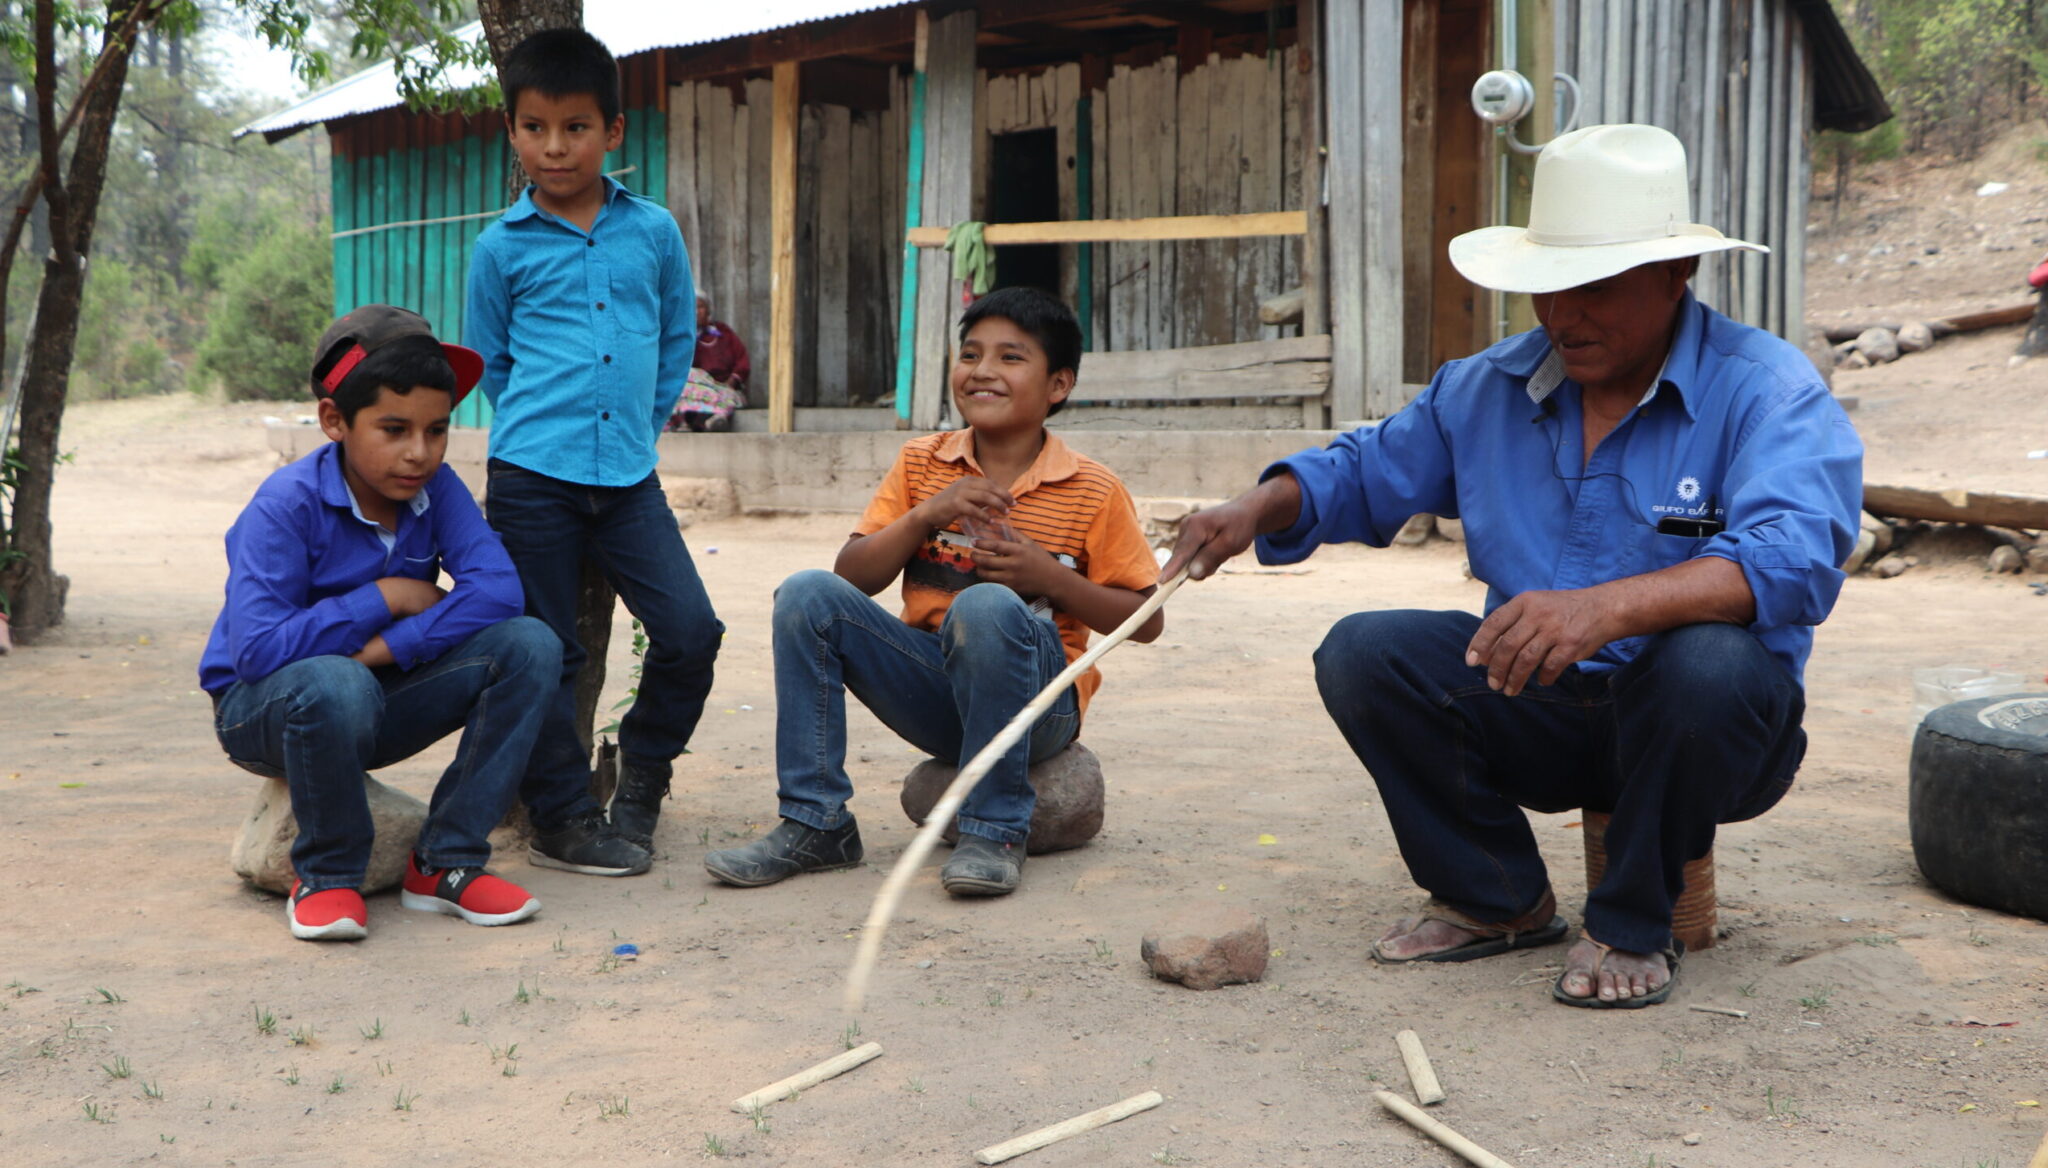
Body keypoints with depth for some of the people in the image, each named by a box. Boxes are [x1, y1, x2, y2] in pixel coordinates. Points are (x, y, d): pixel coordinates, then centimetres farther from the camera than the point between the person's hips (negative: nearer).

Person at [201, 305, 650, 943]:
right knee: (336, 685, -41)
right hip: (265, 708, -5)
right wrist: (384, 598, -22)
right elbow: (257, 649, -30)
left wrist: (391, 646, -29)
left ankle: (445, 862, -11)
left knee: (528, 645, -17)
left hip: (381, 697, 5)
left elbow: (498, 588, -20)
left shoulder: (437, 489, -7)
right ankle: (326, 876, -12)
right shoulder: (285, 506, -21)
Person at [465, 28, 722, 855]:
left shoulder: (654, 231, 5)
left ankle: (643, 770, 19)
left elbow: (677, 342, 15)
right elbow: (490, 361, 13)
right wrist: (538, 424, 10)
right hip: (532, 480, -1)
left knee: (691, 630, -5)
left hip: (629, 477, 2)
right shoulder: (503, 247, 2)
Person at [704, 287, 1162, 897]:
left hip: (1037, 702, -3)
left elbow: (1146, 621, -3)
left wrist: (1050, 577, -16)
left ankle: (994, 830, -22)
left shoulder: (1093, 491, -2)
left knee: (986, 604, -35)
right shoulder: (922, 463, 7)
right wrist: (925, 515, -14)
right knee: (807, 595, -16)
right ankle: (814, 823, -11)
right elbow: (851, 576, 1)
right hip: (933, 692, 4)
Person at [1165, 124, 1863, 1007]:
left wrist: (1611, 606, -47)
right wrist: (1262, 507, -5)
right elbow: (1370, 470, 17)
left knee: (1707, 662, -38)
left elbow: (1796, 557, -31)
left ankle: (1632, 927, -10)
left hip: (1699, 729, -4)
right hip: (1538, 711, 5)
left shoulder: (1767, 390, -13)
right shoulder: (1489, 387, 5)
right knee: (1362, 653, -15)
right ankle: (1498, 901, 5)